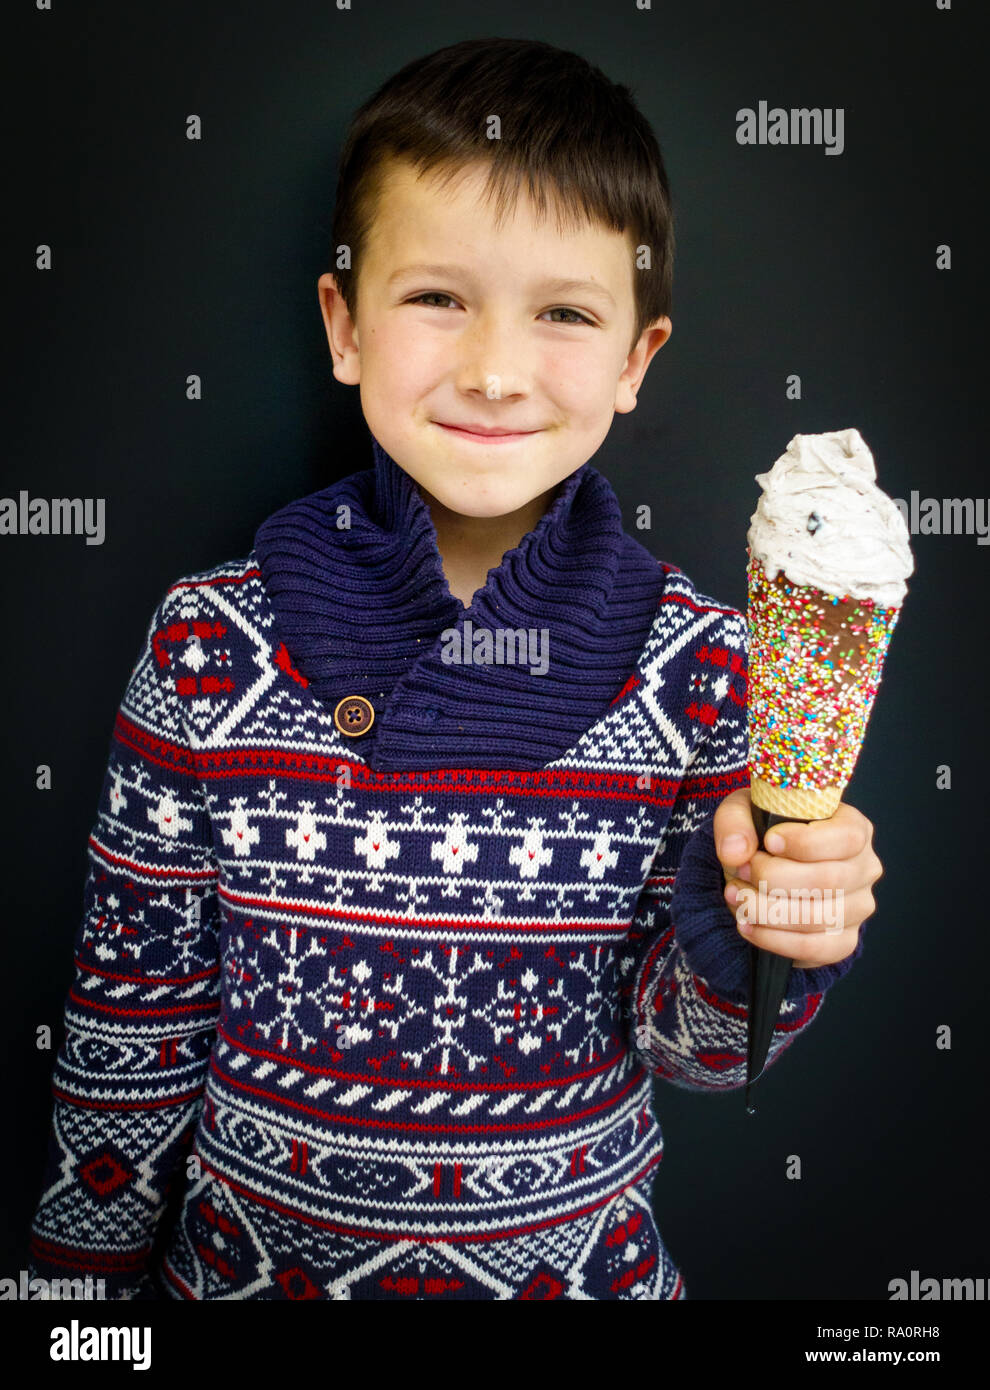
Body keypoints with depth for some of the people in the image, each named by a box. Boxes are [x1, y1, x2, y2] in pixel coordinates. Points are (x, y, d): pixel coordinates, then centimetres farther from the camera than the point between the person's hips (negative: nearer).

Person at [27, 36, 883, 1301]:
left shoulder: (701, 669, -16)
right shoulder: (212, 647, -17)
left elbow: (684, 1045, -7)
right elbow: (135, 1002, -5)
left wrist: (748, 940, -26)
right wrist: (90, 1270, 3)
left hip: (574, 1256, 1)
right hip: (251, 1251, 1)